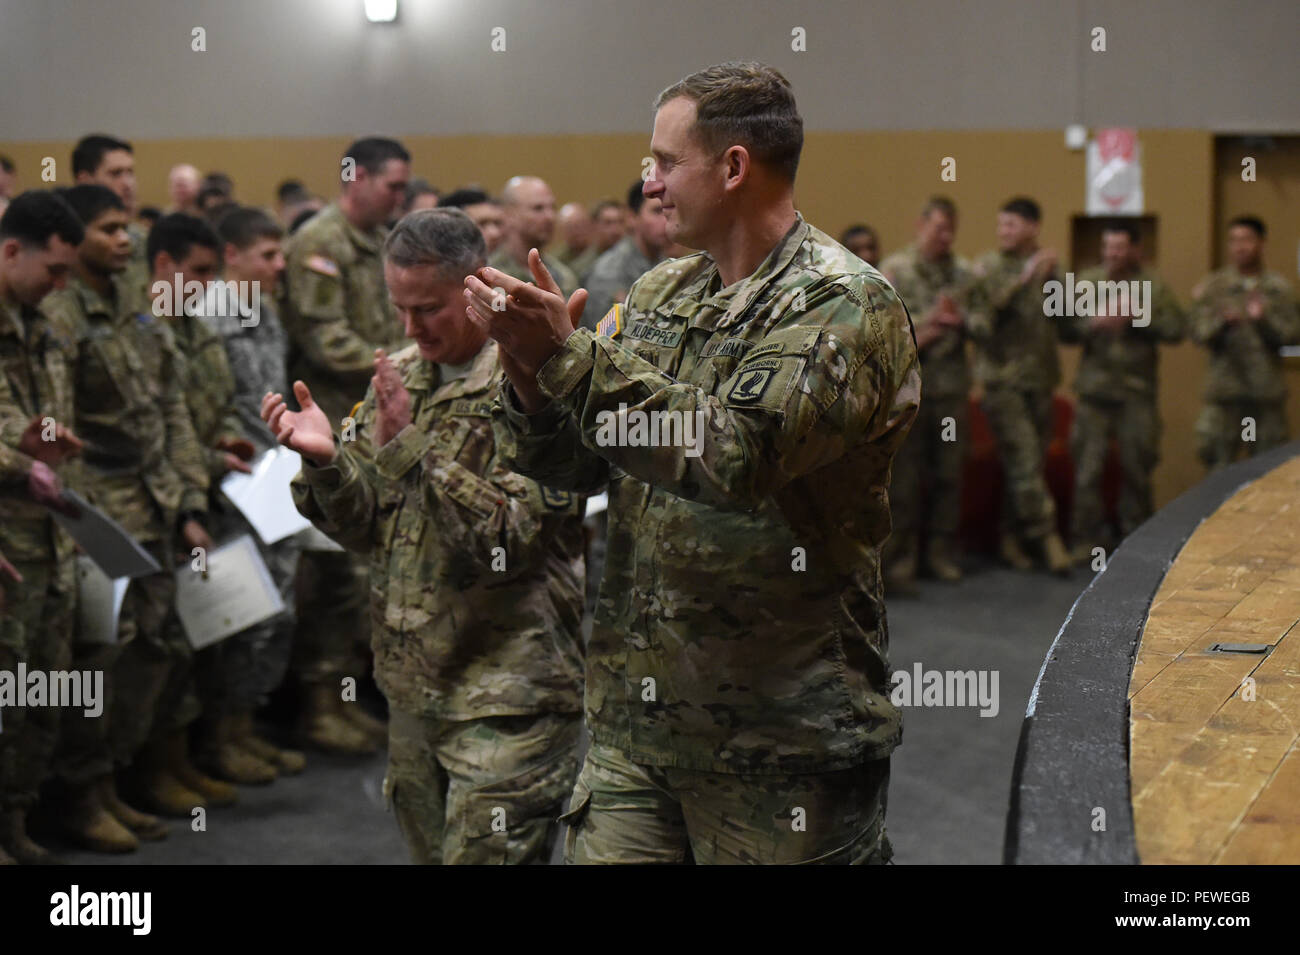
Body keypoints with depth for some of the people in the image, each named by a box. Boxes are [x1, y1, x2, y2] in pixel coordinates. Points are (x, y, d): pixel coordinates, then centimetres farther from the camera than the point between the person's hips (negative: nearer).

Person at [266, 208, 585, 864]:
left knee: (484, 853, -6)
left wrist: (412, 448, -23)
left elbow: (510, 538, -20)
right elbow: (367, 528, 8)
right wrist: (325, 461, -12)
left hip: (505, 697, -7)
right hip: (415, 686, 7)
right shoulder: (399, 375, 9)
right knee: (430, 853, 17)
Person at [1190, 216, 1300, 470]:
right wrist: (1223, 321, -20)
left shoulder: (1278, 287, 8)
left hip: (1267, 391, 1)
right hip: (1225, 389, -1)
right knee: (1214, 454, -7)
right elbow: (1199, 332, -2)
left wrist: (1263, 319, -14)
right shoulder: (1213, 286, 6)